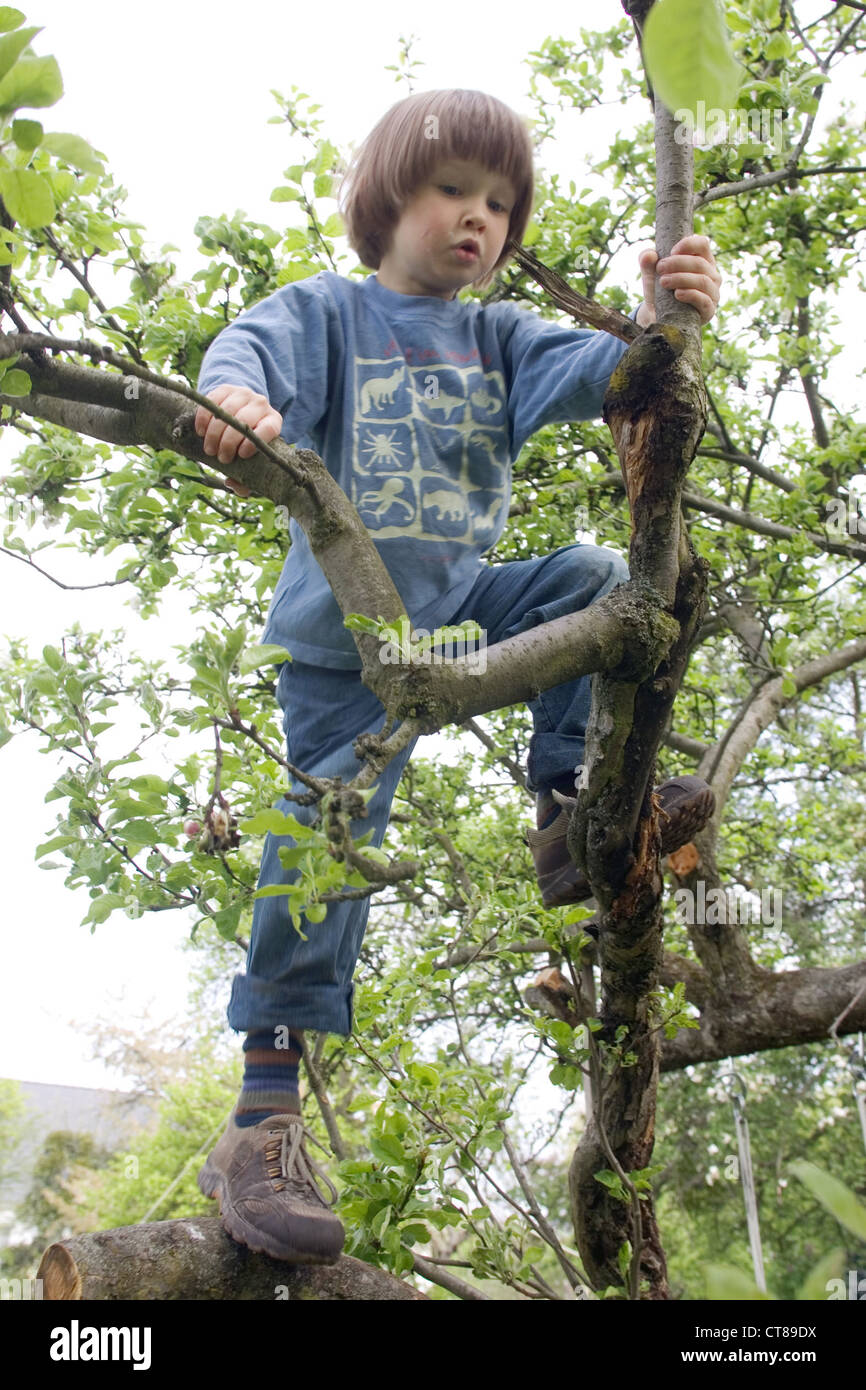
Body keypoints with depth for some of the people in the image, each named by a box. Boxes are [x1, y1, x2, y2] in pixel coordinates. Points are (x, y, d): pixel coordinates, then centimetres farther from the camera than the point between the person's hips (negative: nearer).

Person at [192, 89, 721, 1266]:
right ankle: (263, 1124, 3)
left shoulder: (497, 336, 14)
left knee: (597, 580, -20)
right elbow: (257, 348, -18)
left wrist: (655, 329, -29)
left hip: (460, 602, 4)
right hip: (346, 632, -4)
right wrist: (233, 396, -45)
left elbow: (585, 370, -5)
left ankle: (572, 808, -10)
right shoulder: (327, 311, 3)